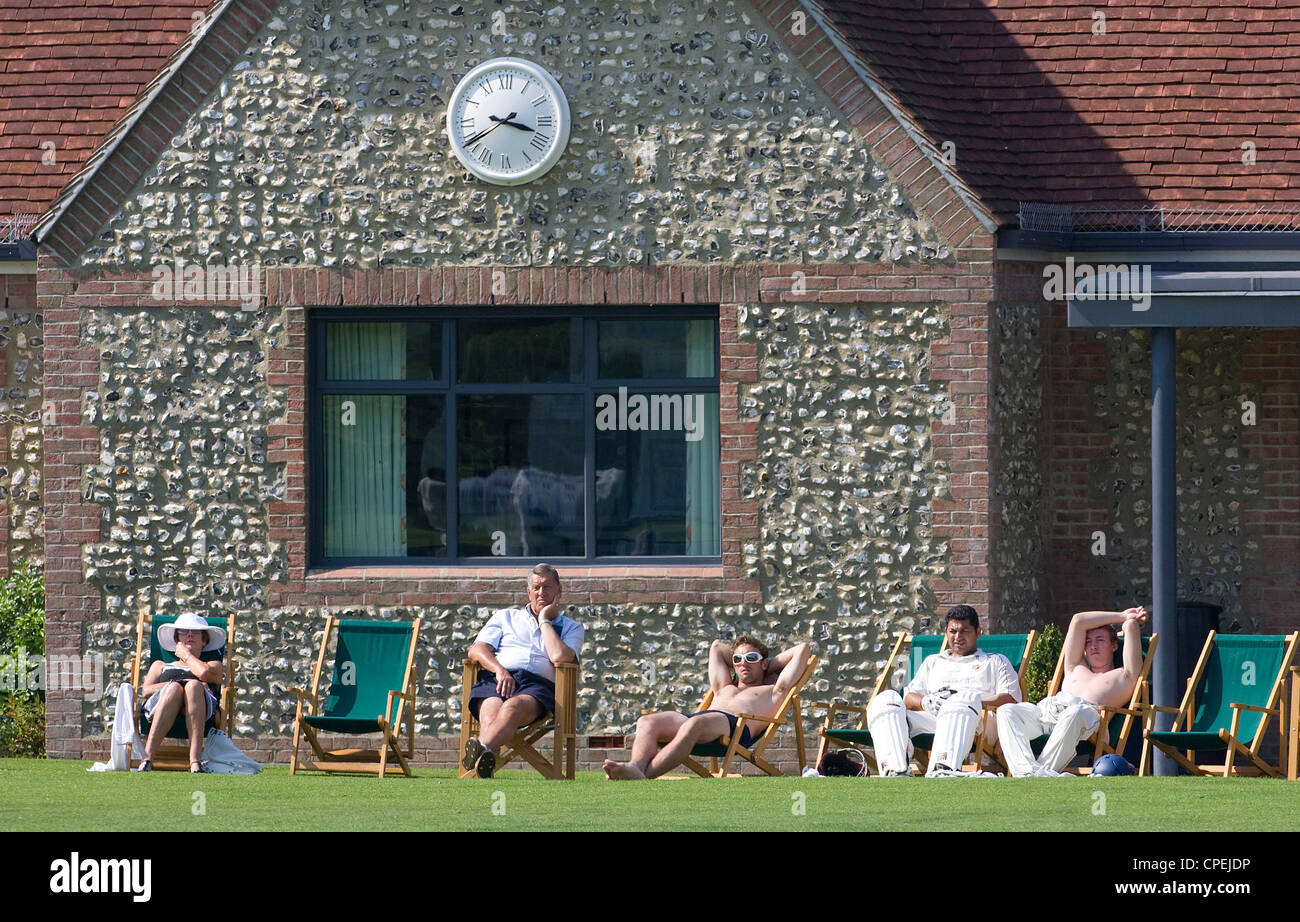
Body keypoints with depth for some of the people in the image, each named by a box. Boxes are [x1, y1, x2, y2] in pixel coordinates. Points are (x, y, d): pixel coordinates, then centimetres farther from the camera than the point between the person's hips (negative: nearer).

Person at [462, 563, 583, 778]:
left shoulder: (572, 628, 25)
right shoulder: (506, 617, 31)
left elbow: (560, 657, 2)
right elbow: (476, 650, 14)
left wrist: (544, 620, 12)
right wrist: (499, 670, -6)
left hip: (539, 683, -2)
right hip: (497, 679, 2)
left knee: (514, 706, -40)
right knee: (490, 716, -36)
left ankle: (481, 750, -68)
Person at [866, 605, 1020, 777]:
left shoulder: (996, 662, 29)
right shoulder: (933, 662, 39)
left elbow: (1010, 699, 10)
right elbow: (909, 698, 24)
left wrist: (972, 702, -7)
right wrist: (925, 702, -2)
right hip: (929, 717, 3)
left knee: (963, 699, -41)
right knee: (885, 699, -25)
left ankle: (942, 768, -65)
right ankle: (895, 769, -50)